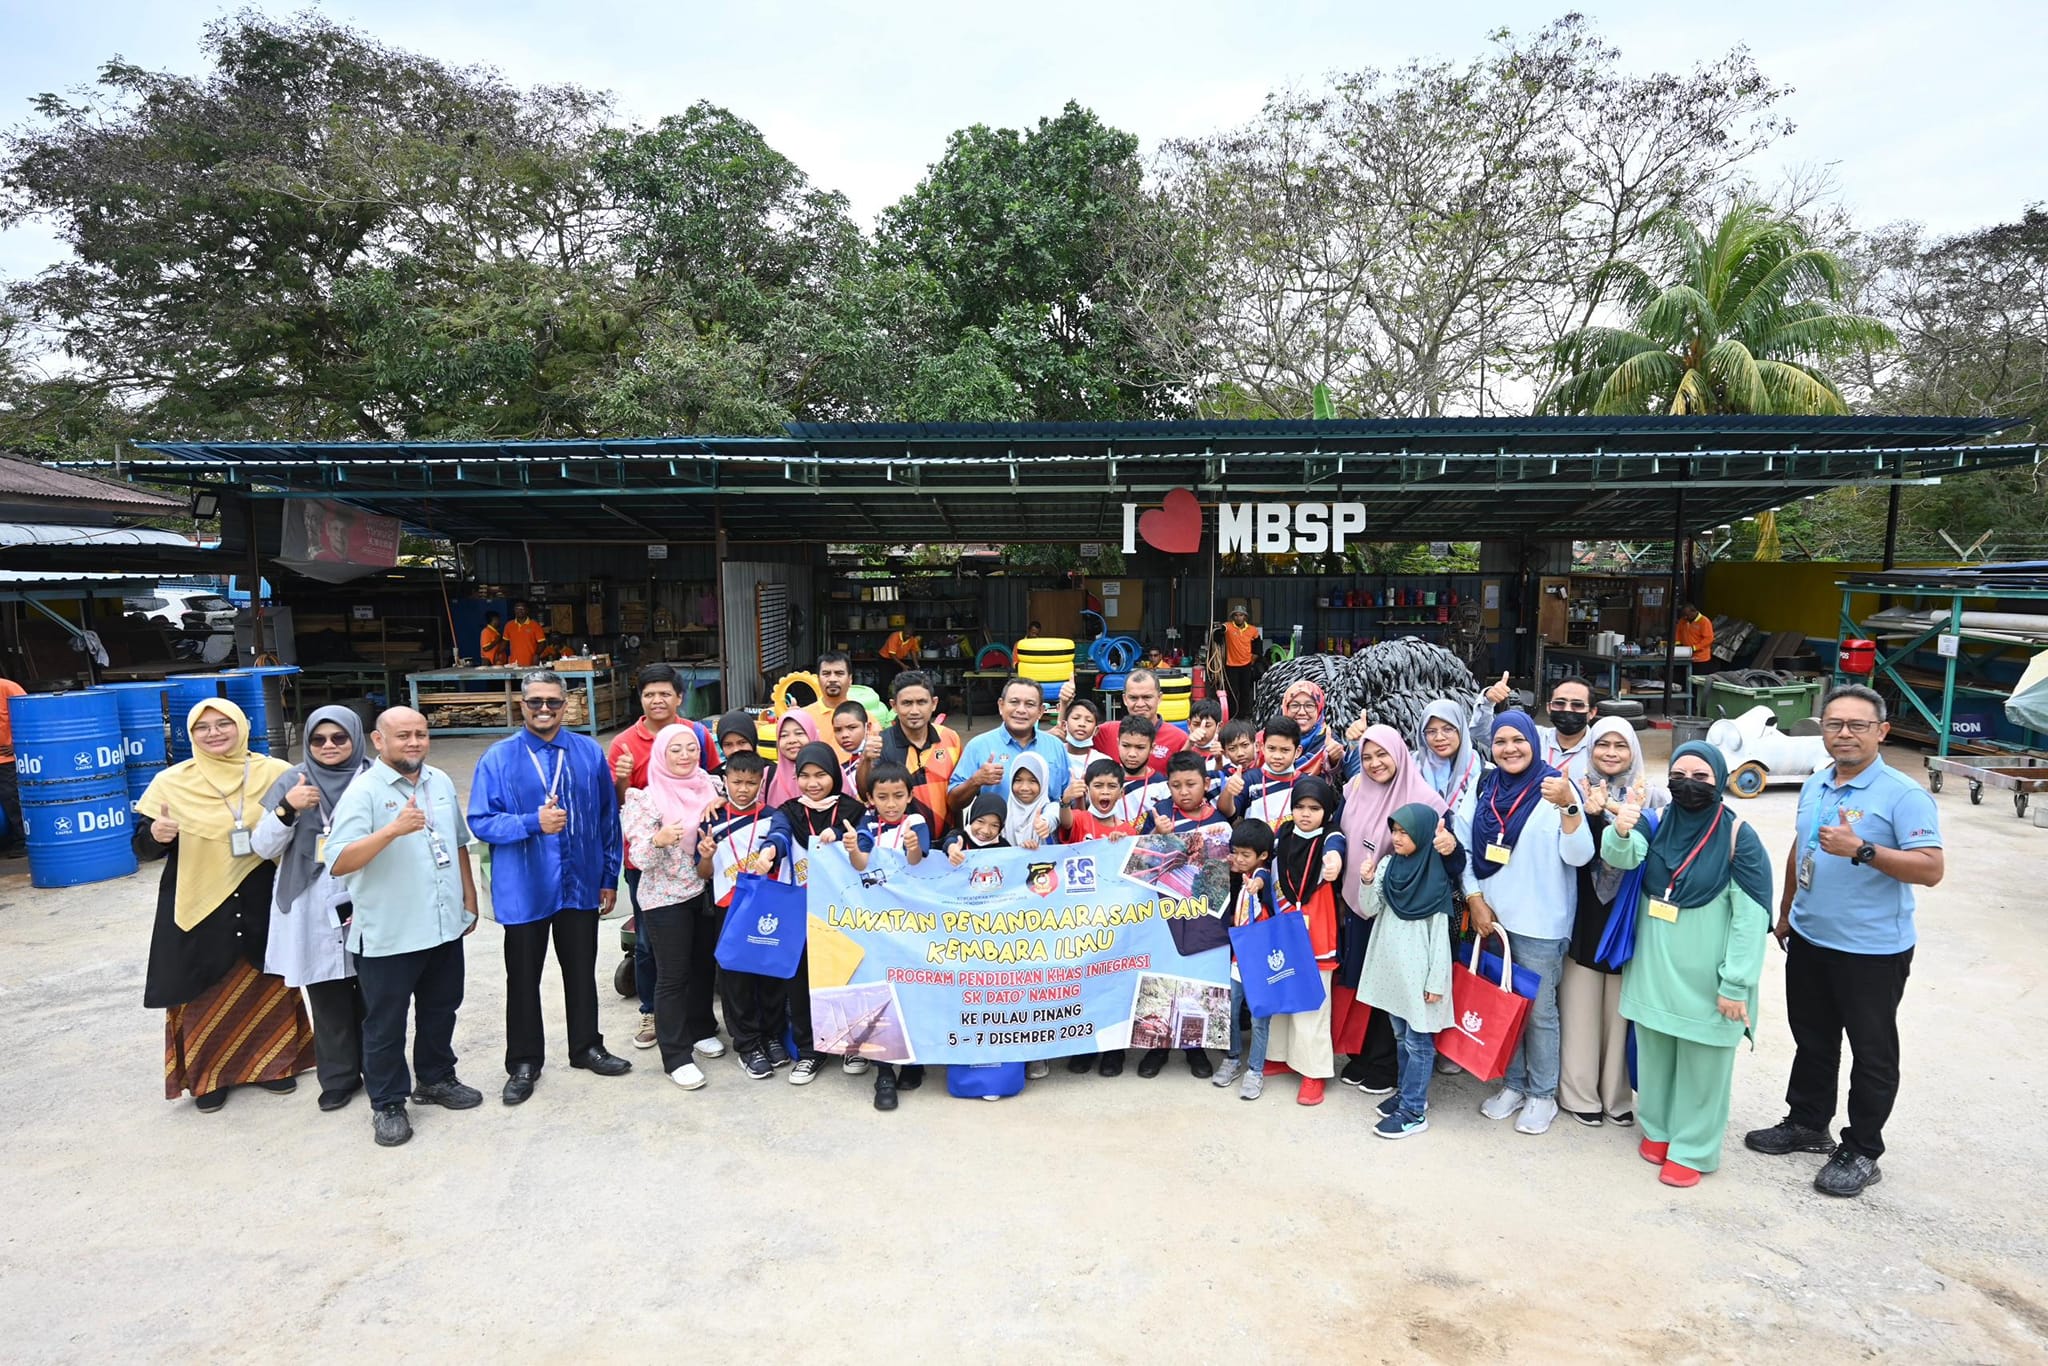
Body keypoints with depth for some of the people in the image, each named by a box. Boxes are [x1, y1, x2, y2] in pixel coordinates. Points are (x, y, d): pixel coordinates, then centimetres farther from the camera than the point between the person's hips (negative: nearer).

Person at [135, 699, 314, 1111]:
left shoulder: (276, 772, -3)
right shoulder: (171, 782, -4)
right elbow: (143, 847, -1)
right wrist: (156, 834, -23)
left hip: (263, 903, 1)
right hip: (198, 906, -1)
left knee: (268, 985, 13)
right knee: (203, 993, 8)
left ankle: (272, 1063, 31)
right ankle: (207, 1076, 27)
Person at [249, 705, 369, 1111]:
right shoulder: (293, 781, 1)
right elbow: (263, 847, -1)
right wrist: (287, 809, -18)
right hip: (314, 915, 1)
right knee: (328, 1000, 10)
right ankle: (339, 1078, 26)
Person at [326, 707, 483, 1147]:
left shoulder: (441, 782, 6)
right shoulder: (363, 791, -14)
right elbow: (339, 862, -24)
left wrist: (470, 899, 14)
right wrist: (394, 829, -37)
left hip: (445, 925, 6)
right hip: (388, 934, -6)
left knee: (440, 1010, 19)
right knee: (386, 1023, 8)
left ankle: (436, 1079, 38)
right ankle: (387, 1104, 24)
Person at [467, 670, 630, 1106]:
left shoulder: (590, 753, -1)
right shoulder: (498, 758, -6)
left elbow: (608, 818, 4)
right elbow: (481, 821, -9)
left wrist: (610, 877, 4)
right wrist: (534, 822, -25)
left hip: (581, 884, 2)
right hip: (525, 889, -2)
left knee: (581, 971, 16)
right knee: (523, 978, 12)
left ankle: (586, 1047, 34)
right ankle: (524, 1063, 28)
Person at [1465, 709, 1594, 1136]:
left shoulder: (1554, 789, -8)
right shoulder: (1485, 789, 3)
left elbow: (1579, 855, -16)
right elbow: (1467, 849, 7)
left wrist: (1568, 806, -30)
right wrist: (1475, 900, -2)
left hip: (1539, 924, -4)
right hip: (1491, 917, 4)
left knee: (1539, 1010, 6)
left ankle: (1542, 1095, 23)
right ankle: (1513, 1084, 31)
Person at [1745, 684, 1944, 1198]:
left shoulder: (1904, 795, -15)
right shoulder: (1813, 787, 6)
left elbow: (1931, 869, -22)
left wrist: (1861, 850, -33)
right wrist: (1785, 914, 20)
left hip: (1873, 951, -6)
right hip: (1809, 940, 7)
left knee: (1872, 1053, 9)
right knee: (1812, 1040, 20)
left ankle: (1860, 1153, 23)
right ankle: (1806, 1123, 36)